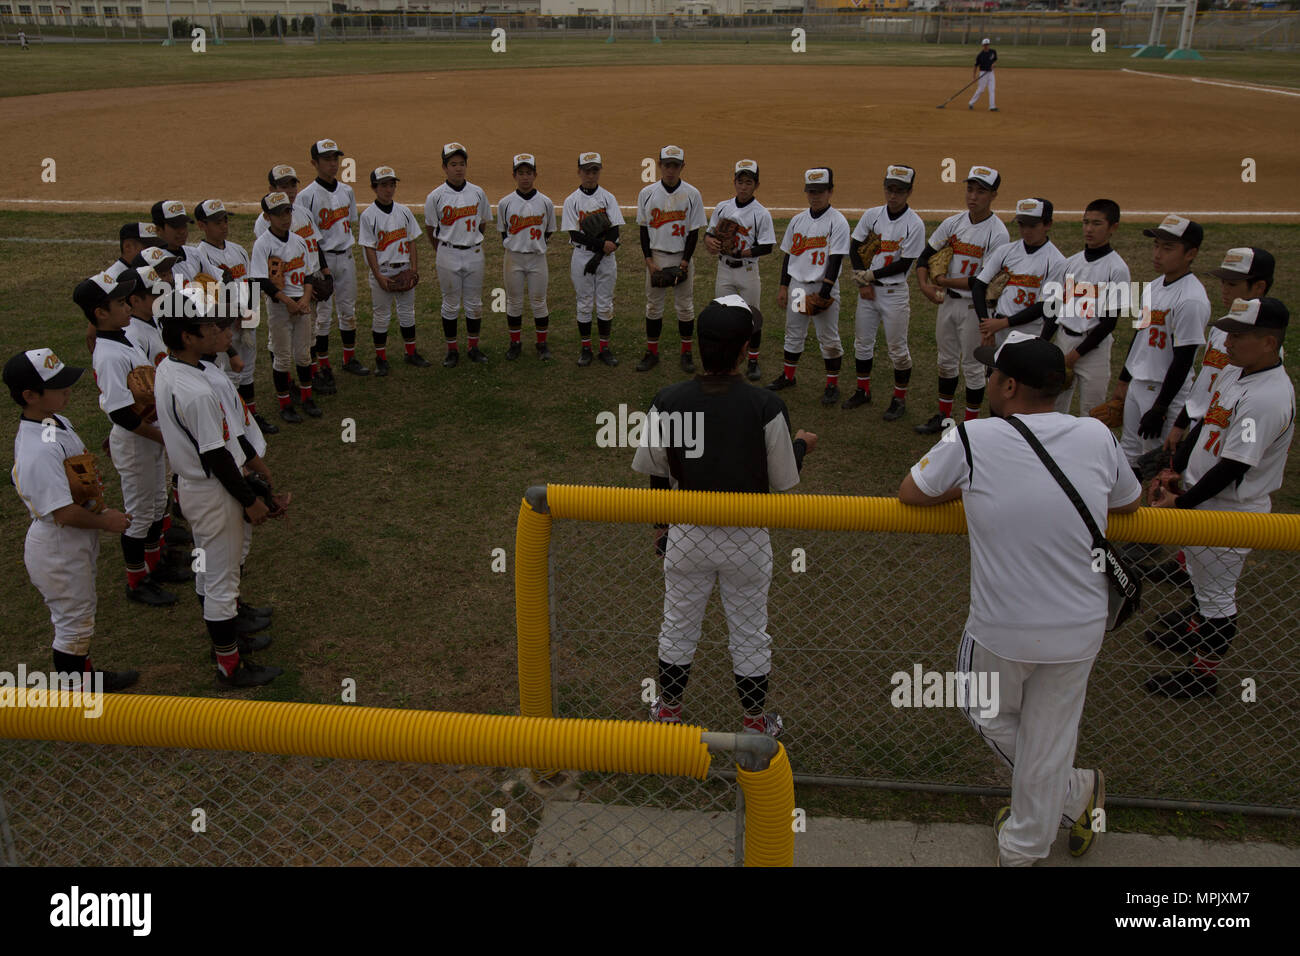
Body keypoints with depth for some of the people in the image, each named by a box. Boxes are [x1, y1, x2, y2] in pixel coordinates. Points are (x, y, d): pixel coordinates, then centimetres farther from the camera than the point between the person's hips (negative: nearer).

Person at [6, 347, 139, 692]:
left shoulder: (57, 421, -1)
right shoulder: (39, 450, -32)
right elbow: (64, 513, -30)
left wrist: (98, 504, 0)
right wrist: (106, 521, -14)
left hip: (76, 542, 10)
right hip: (58, 550, -10)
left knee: (79, 615, 25)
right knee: (74, 621, 8)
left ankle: (84, 675, 43)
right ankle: (73, 693, 26)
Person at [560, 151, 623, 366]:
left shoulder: (608, 198, 3)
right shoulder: (571, 200, 0)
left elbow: (614, 233, -4)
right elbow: (575, 234, -7)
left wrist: (598, 257, -14)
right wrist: (601, 244, -17)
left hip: (605, 258, 1)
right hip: (581, 257, 0)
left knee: (605, 304, 4)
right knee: (583, 304, 5)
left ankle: (605, 348, 13)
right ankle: (586, 348, 14)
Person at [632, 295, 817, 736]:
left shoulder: (668, 401, -13)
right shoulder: (765, 407, -19)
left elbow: (655, 473, -2)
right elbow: (783, 482, -10)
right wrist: (802, 445, 11)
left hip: (686, 536, 2)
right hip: (747, 540, -1)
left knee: (677, 629, 20)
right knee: (750, 634, 17)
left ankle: (668, 711, 38)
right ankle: (755, 721, 33)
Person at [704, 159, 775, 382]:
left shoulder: (761, 213, -9)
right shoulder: (722, 207, 4)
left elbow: (766, 247, -12)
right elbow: (709, 234, 9)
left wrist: (740, 252, -23)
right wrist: (710, 241, -15)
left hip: (748, 271, -3)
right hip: (724, 270, 3)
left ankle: (753, 362, 20)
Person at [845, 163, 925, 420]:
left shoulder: (915, 224, -11)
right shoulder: (872, 215, 1)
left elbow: (904, 264, -13)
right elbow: (855, 248, 5)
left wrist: (871, 275, -13)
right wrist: (862, 282, -5)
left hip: (894, 292, -4)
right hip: (867, 291, 5)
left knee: (898, 348, 2)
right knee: (862, 342, 13)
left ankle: (900, 398, 16)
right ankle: (863, 390, 29)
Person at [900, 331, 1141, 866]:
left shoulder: (974, 440, -15)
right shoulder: (1098, 436, -5)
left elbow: (909, 493, 1)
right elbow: (1130, 504, 14)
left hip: (1000, 632, -3)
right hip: (1080, 630, 4)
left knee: (988, 715, 27)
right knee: (1048, 741, 19)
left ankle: (1074, 794, 39)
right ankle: (1024, 848, 37)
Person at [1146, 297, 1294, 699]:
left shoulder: (1268, 398, -28)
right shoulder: (1233, 372, 1)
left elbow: (1231, 469, -28)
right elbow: (1204, 425, 11)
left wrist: (1180, 503, -21)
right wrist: (1175, 472, 3)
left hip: (1230, 513, -9)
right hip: (1201, 499, 9)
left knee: (1217, 593, 6)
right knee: (1202, 578, 28)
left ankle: (1204, 673, 22)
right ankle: (1197, 630, 51)